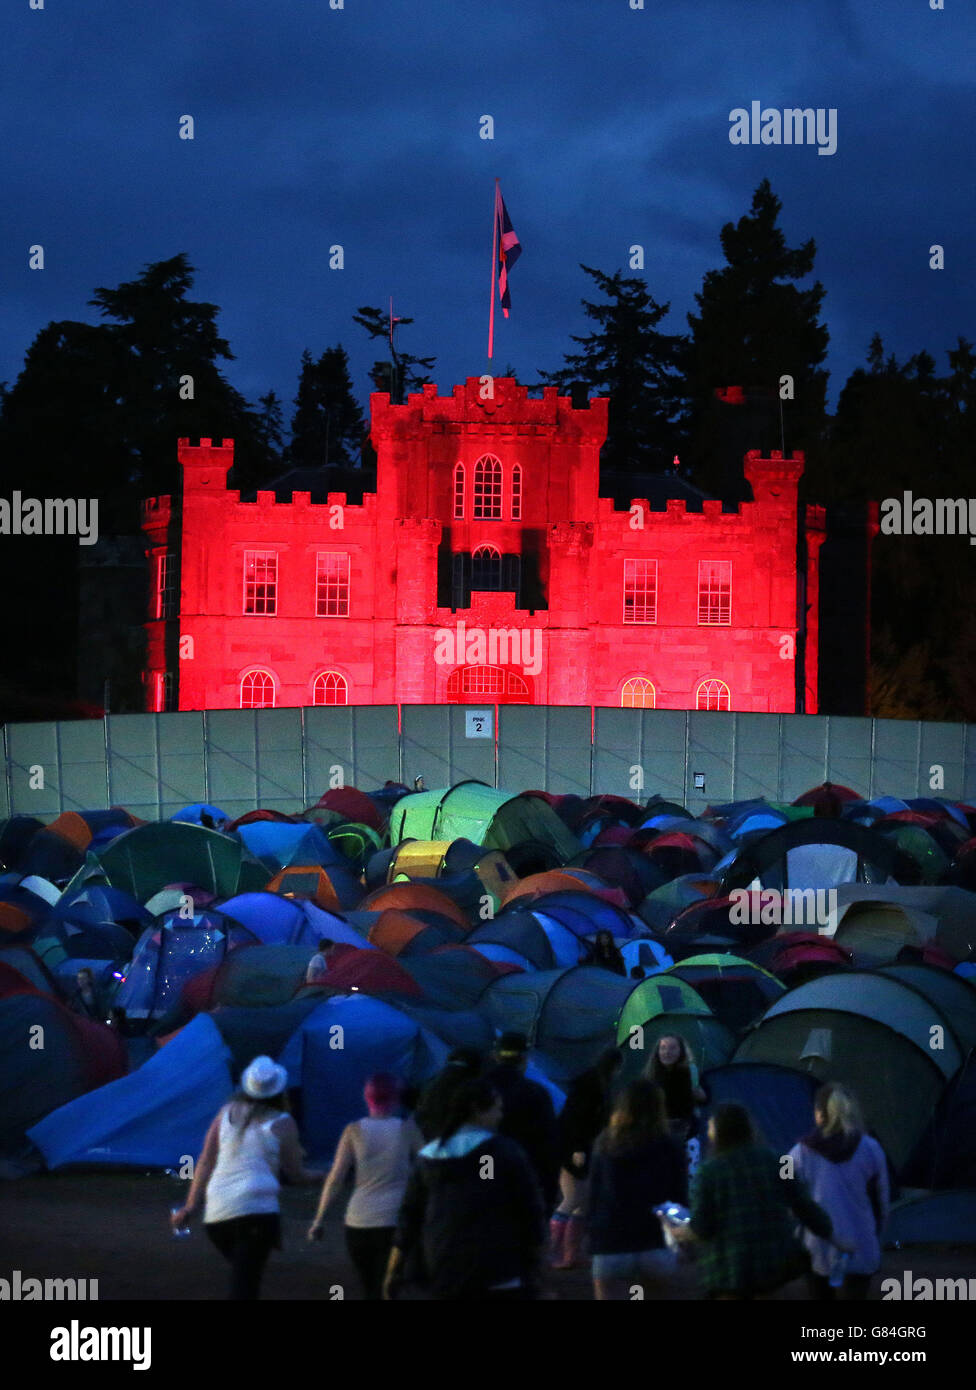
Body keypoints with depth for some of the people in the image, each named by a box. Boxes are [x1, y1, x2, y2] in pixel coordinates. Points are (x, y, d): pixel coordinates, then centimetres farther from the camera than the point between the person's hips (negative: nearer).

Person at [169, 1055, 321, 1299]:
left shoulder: (227, 1112, 12)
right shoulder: (283, 1123, 1)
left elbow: (205, 1162, 10)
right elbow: (296, 1174, 7)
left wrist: (190, 1206, 12)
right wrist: (321, 1175, 26)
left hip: (217, 1213, 5)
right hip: (257, 1210, -5)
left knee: (243, 1277, 23)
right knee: (244, 1287, -10)